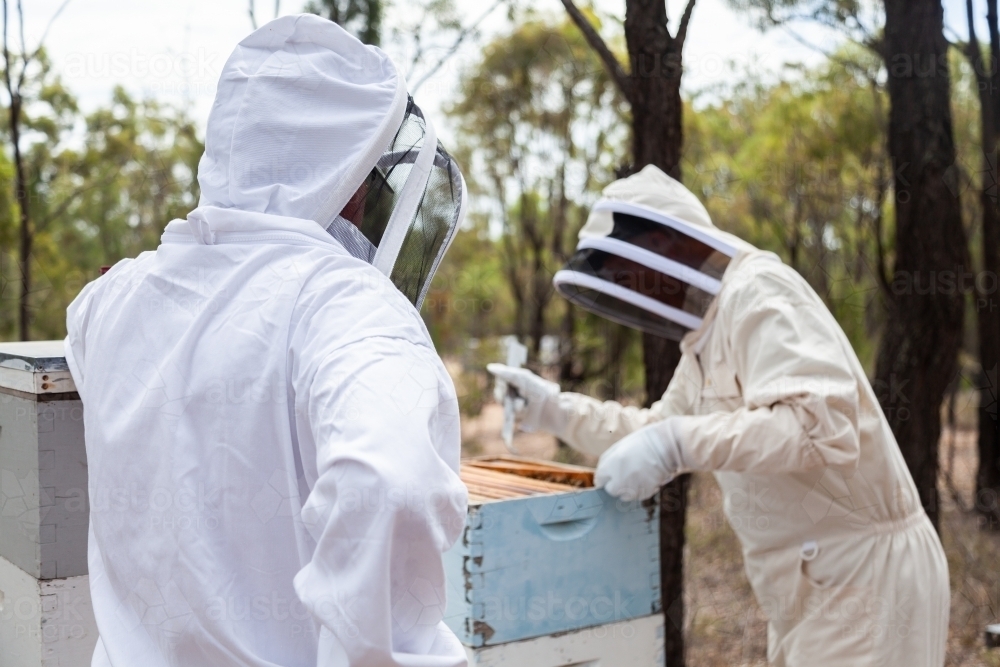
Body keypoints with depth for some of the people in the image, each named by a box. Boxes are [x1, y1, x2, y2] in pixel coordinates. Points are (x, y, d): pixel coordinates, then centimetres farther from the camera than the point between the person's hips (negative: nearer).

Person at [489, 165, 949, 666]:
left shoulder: (758, 293, -17)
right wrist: (556, 410, 10)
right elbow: (656, 432, 21)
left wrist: (678, 442, -36)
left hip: (864, 572, -9)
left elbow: (822, 425, -31)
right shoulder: (706, 333, 13)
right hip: (817, 579, 9)